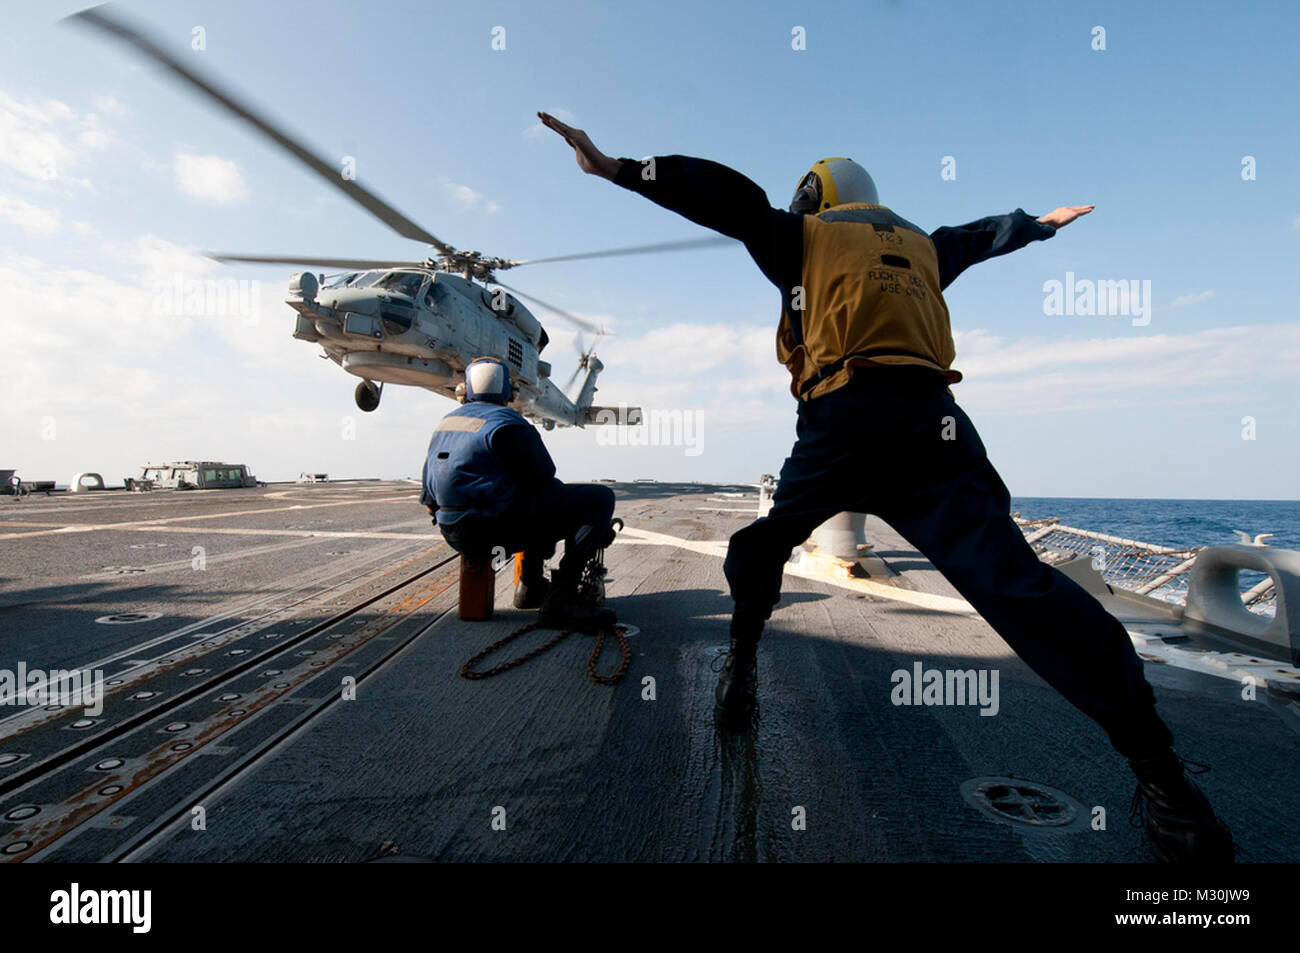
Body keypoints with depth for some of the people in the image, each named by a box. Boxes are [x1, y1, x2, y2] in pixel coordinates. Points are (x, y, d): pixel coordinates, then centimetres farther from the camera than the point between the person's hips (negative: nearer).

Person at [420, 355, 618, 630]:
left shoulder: (446, 422, 16)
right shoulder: (507, 423, -11)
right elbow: (543, 477, -9)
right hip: (491, 528, -9)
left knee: (540, 503, 34)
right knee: (600, 499, -10)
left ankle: (530, 586, 28)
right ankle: (559, 602, -18)